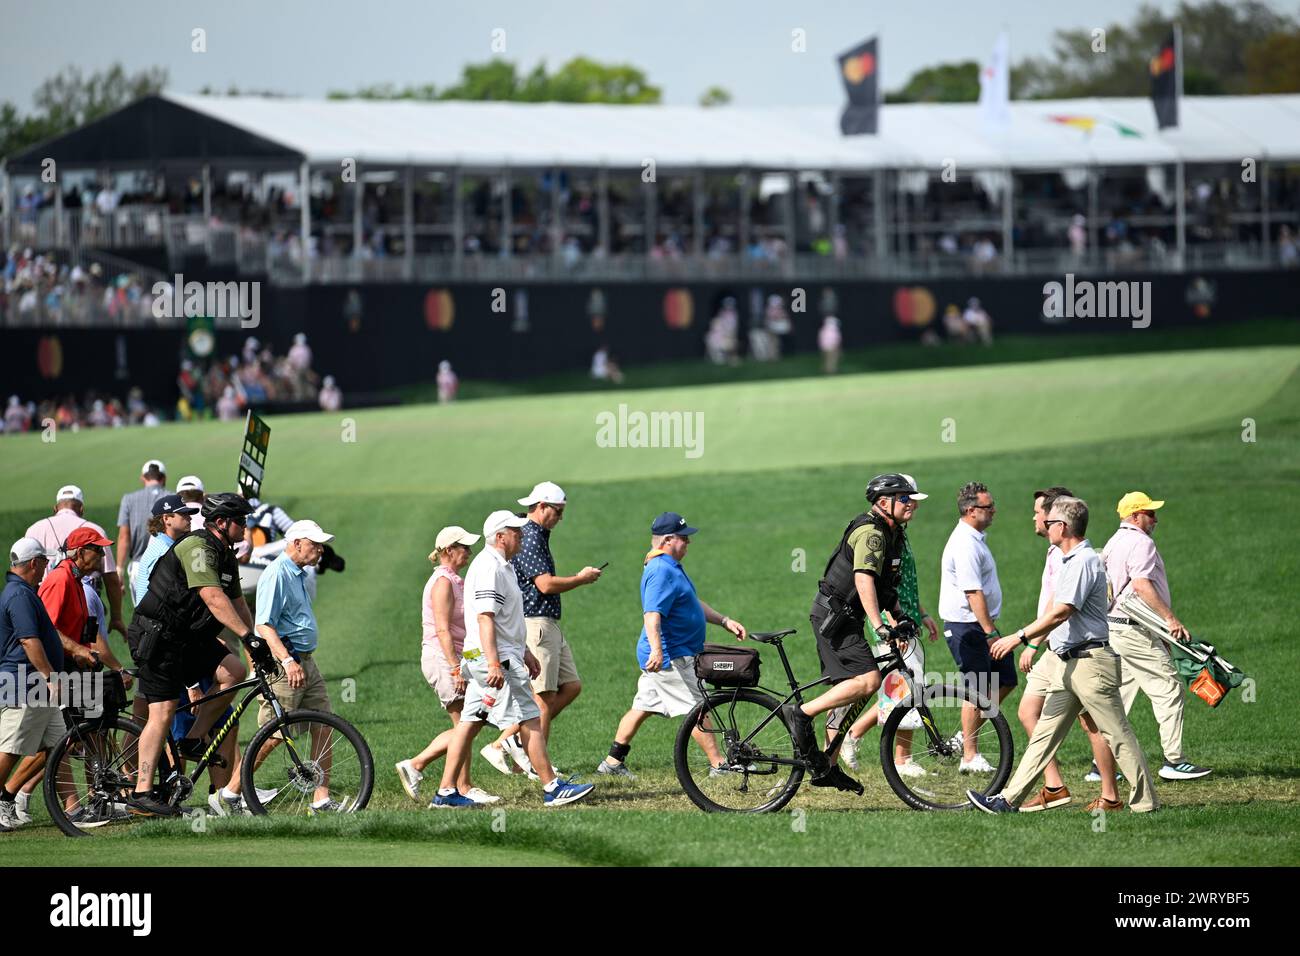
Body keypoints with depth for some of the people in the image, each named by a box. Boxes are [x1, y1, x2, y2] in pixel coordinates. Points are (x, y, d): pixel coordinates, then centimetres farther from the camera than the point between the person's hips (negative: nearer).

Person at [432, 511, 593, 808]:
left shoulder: (502, 566, 18)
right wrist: (494, 664, -28)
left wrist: (525, 652, 31)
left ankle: (446, 792, 8)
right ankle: (552, 789, -4)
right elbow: (485, 619, -23)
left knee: (470, 722, 8)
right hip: (497, 660, -11)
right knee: (530, 721, -7)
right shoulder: (489, 568, -16)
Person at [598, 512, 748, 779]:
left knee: (642, 707, 13)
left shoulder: (671, 567, 16)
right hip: (671, 657, -11)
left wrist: (725, 621, 19)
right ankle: (719, 765, -2)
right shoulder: (662, 571, -20)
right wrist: (656, 649, -43)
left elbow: (694, 604, 25)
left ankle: (613, 762, 16)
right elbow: (652, 614, -31)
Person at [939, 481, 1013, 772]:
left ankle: (967, 737, 18)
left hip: (980, 624, 10)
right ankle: (970, 757, 1)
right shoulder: (966, 544, -20)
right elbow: (973, 593, -24)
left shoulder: (974, 538, 14)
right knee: (977, 690, -5)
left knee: (1005, 680, 12)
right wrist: (990, 633, -24)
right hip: (967, 626, -10)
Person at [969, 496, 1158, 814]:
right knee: (1044, 733, 9)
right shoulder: (1071, 561, 17)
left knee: (1117, 734, -5)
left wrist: (1019, 638, -18)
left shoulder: (1083, 562, -15)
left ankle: (1145, 802, -1)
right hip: (1071, 664, 10)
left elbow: (1061, 612, -22)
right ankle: (1009, 800, 9)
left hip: (1091, 662, -10)